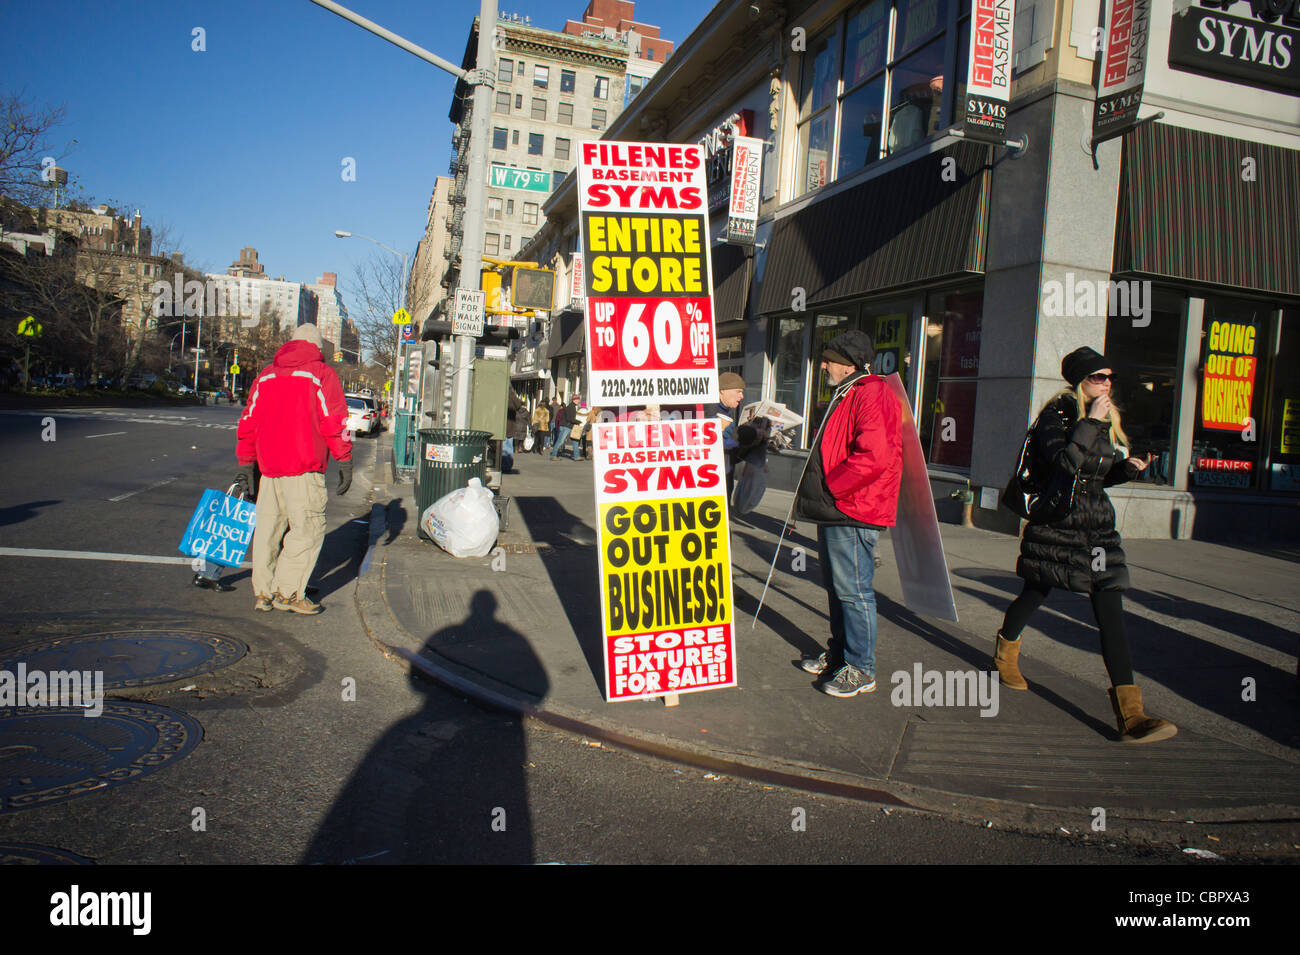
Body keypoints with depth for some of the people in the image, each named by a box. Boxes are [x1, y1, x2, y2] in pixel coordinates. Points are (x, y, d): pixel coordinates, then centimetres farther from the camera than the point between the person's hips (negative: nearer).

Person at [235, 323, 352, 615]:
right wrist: (345, 462, -4)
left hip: (269, 467, 7)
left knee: (268, 528, 13)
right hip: (304, 470, -6)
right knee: (309, 528, -1)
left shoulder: (265, 376, 17)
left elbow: (248, 423, 17)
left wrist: (246, 465, 21)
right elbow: (334, 422, -8)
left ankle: (263, 593, 17)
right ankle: (288, 592, -3)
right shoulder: (322, 374, -1)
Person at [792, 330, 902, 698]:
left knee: (853, 590, -5)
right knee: (836, 586, 18)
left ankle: (861, 670, 5)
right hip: (834, 510, 11)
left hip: (853, 515, -11)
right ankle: (838, 654, 30)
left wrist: (830, 487, -18)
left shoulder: (872, 396, -15)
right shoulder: (845, 396, 19)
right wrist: (817, 493, 17)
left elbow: (875, 457, -27)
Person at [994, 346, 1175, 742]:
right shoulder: (1057, 414, -10)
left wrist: (1128, 467, 3)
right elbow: (1064, 463, -27)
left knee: (1110, 610, -5)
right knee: (1034, 594, 11)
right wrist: (1091, 422, -23)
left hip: (1097, 524, 6)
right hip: (1054, 521, -6)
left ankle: (1130, 712, -4)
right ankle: (1005, 653, 42)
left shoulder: (1107, 420, 12)